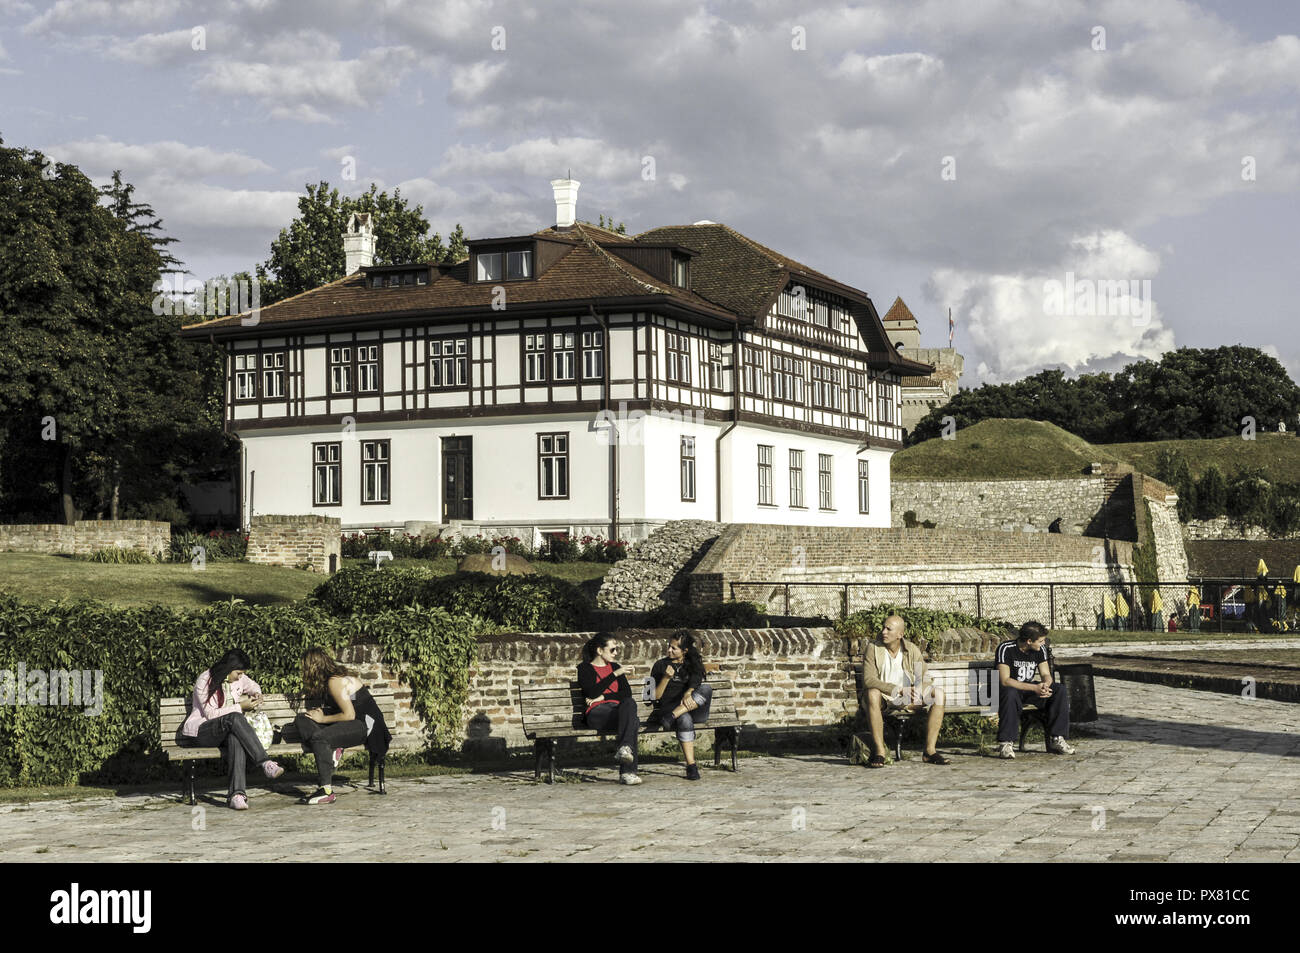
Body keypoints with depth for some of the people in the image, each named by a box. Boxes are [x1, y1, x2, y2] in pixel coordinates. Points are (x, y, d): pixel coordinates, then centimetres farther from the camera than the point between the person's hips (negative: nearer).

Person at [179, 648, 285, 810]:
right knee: (235, 718, -36)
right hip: (198, 733, -5)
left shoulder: (239, 679, 10)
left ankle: (236, 793, -52)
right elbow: (210, 714, -14)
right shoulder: (204, 681, -10)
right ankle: (265, 763, -41)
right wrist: (240, 707, -17)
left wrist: (256, 694, 10)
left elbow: (253, 686, 33)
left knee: (236, 738, -37)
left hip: (227, 731, 5)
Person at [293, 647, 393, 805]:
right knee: (301, 720, 0)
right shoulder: (331, 678, 11)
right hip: (349, 721, 10)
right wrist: (320, 712, 1)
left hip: (364, 724, -10)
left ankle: (326, 791, -33)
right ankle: (331, 750, -18)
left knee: (319, 737, -34)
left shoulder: (335, 682, -17)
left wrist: (323, 719, -11)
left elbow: (349, 715, -21)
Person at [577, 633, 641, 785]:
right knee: (632, 720, -34)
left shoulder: (614, 666, 26)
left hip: (619, 709, 4)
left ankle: (624, 748, -48)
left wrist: (603, 697, -2)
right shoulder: (584, 668, 11)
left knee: (630, 703, -35)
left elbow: (627, 692, 12)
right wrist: (614, 675, -9)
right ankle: (628, 771, -44)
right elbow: (593, 692, -8)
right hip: (596, 714, -4)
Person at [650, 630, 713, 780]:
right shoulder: (660, 665, 12)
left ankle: (672, 717, -38)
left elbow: (696, 683, -2)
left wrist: (688, 693, -25)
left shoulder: (693, 664, 18)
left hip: (695, 710, 2)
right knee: (685, 719, -38)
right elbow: (655, 696, 6)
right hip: (667, 708, -2)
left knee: (706, 688, -30)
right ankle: (691, 766, -40)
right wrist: (666, 677, -10)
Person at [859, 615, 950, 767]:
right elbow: (868, 680, -23)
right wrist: (899, 690, -33)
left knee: (938, 694, -19)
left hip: (908, 698, 3)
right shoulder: (873, 648, -13)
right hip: (884, 696, -3)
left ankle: (929, 751, -21)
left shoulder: (912, 650, -5)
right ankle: (879, 752, -34)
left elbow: (925, 678, -4)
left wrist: (918, 691, -29)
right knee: (872, 694, -38)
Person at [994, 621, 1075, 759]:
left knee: (1060, 691, -16)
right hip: (1010, 688, -6)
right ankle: (1006, 743, -38)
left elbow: (1046, 674, 1)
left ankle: (1057, 740, -14)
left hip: (1029, 688, 6)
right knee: (1010, 694, -41)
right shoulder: (1006, 649, -21)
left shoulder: (1040, 649, -2)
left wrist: (1045, 686, -26)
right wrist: (1035, 688, -34)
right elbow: (1004, 680, -26)